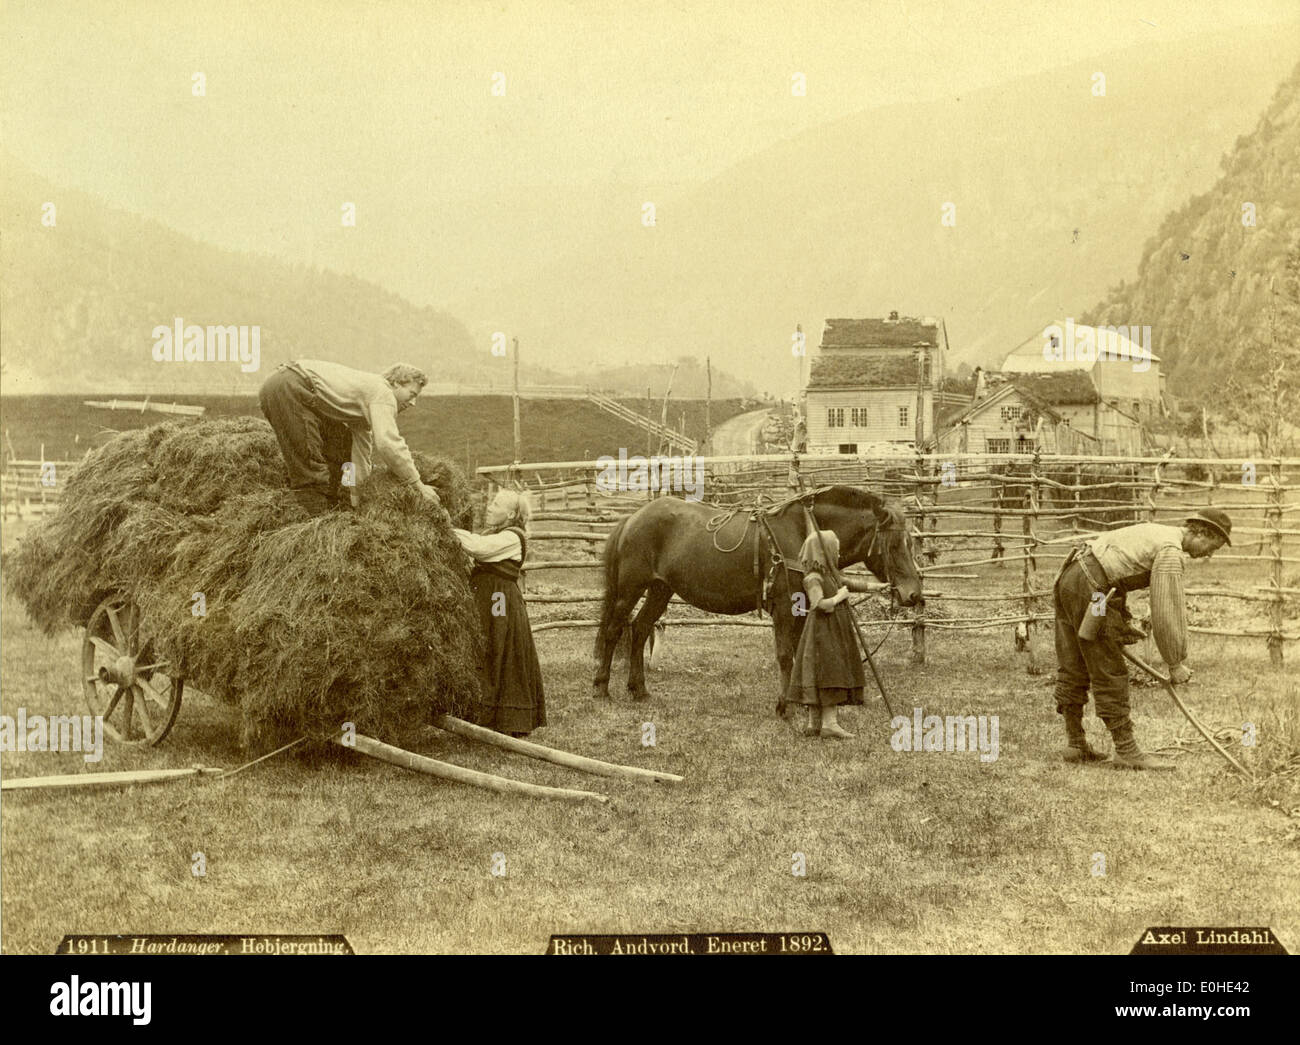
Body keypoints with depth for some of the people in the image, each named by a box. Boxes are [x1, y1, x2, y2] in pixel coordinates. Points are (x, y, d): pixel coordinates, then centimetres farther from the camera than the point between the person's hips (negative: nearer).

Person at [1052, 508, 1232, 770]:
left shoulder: (1155, 533, 20)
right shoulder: (1171, 551, -10)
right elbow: (1166, 611, -13)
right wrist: (1176, 663, -4)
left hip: (1069, 578, 10)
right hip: (1088, 589, -10)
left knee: (1073, 669, 13)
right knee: (1109, 673, -5)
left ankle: (1075, 744, 19)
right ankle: (1126, 750, 0)